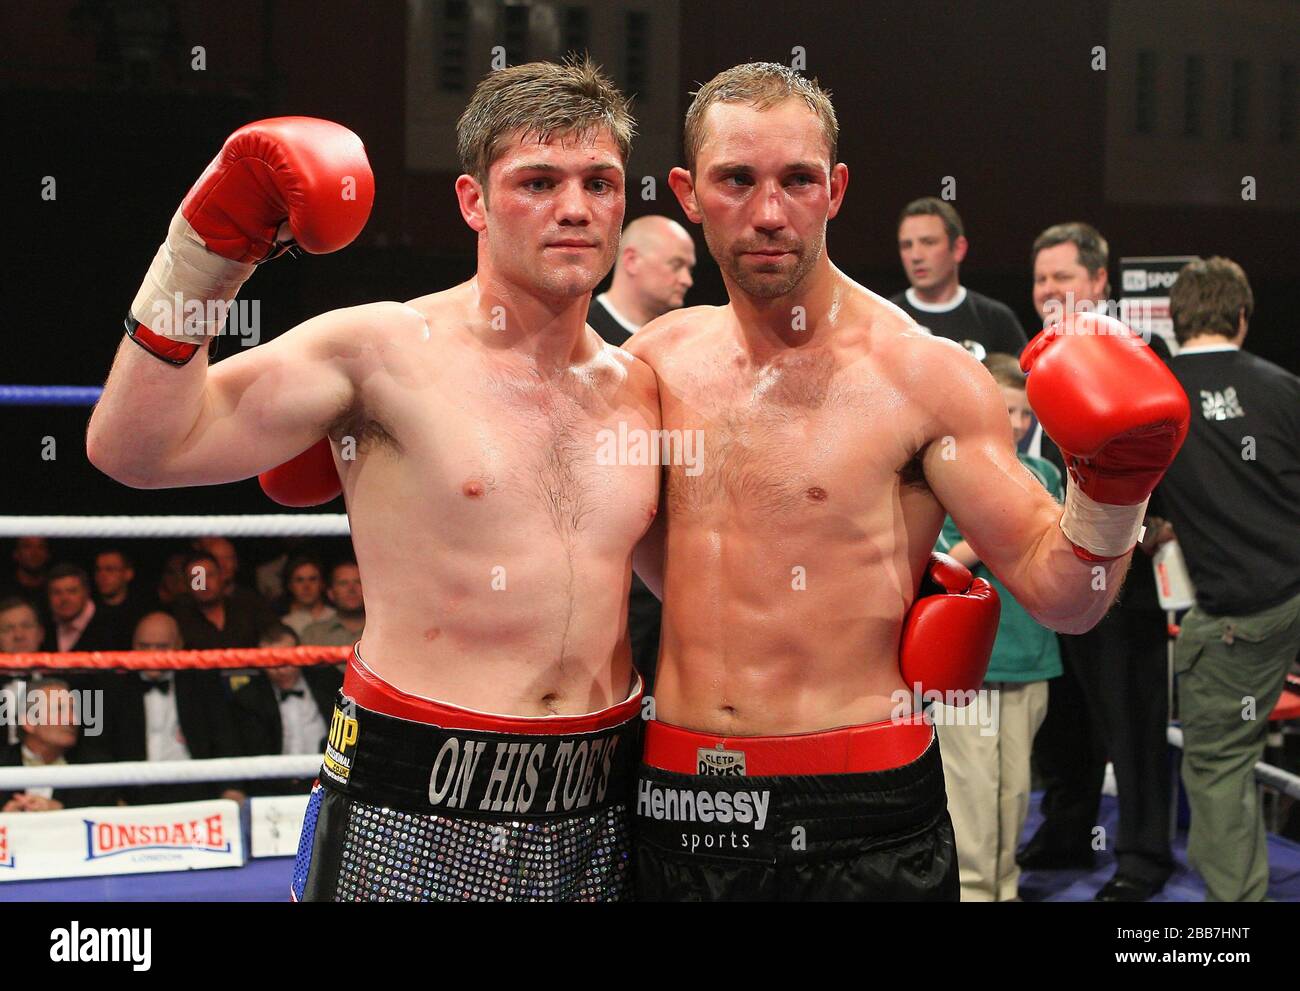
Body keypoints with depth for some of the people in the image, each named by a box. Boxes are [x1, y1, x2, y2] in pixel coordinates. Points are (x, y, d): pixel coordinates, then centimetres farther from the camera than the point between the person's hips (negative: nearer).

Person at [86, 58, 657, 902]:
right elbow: (134, 447, -14)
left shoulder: (635, 390, 7)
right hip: (415, 811, -5)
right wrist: (203, 258, -20)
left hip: (598, 818, 5)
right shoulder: (388, 350, -8)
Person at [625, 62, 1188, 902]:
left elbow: (1060, 597, -9)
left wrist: (1113, 483, -27)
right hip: (676, 801, 4)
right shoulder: (658, 359, 3)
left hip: (861, 814, -4)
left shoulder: (925, 376, -9)